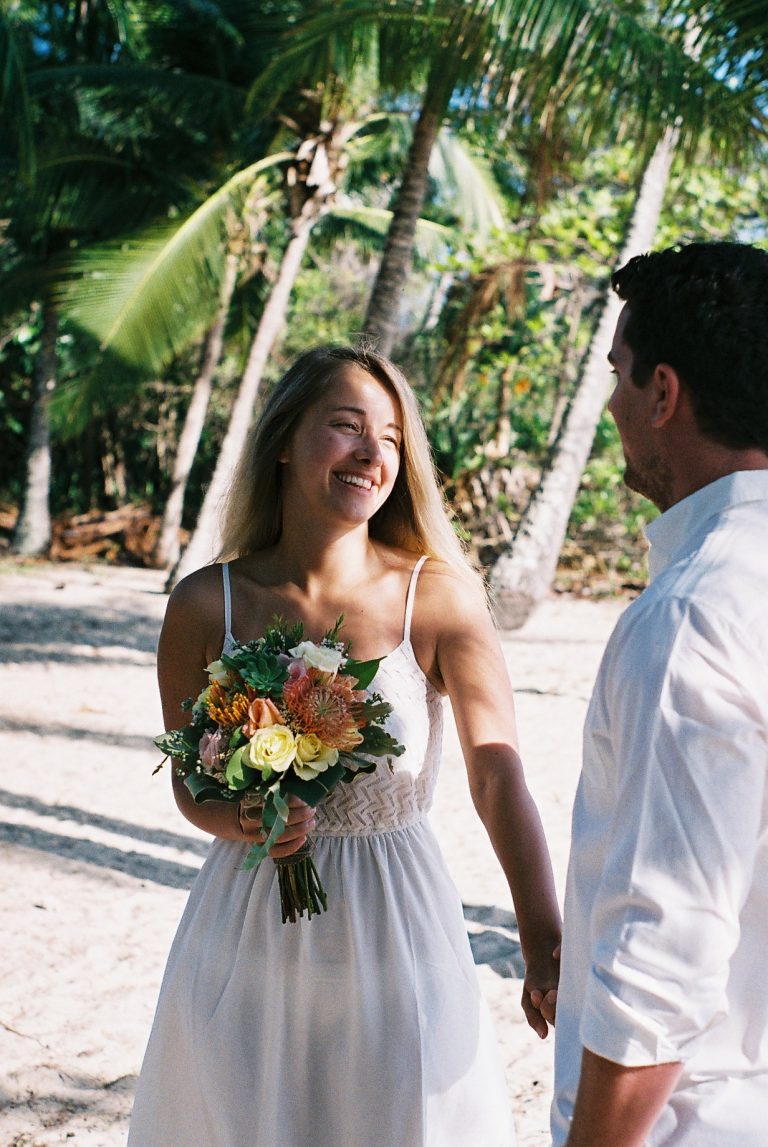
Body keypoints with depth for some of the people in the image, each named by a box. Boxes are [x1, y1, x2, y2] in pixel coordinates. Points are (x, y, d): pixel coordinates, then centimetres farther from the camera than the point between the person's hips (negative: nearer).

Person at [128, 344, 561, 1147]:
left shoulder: (442, 597, -14)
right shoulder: (205, 605, -8)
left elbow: (499, 777, -22)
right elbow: (190, 782, 3)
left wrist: (544, 947, -34)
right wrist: (242, 823, -19)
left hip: (393, 929, -1)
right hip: (250, 928, 2)